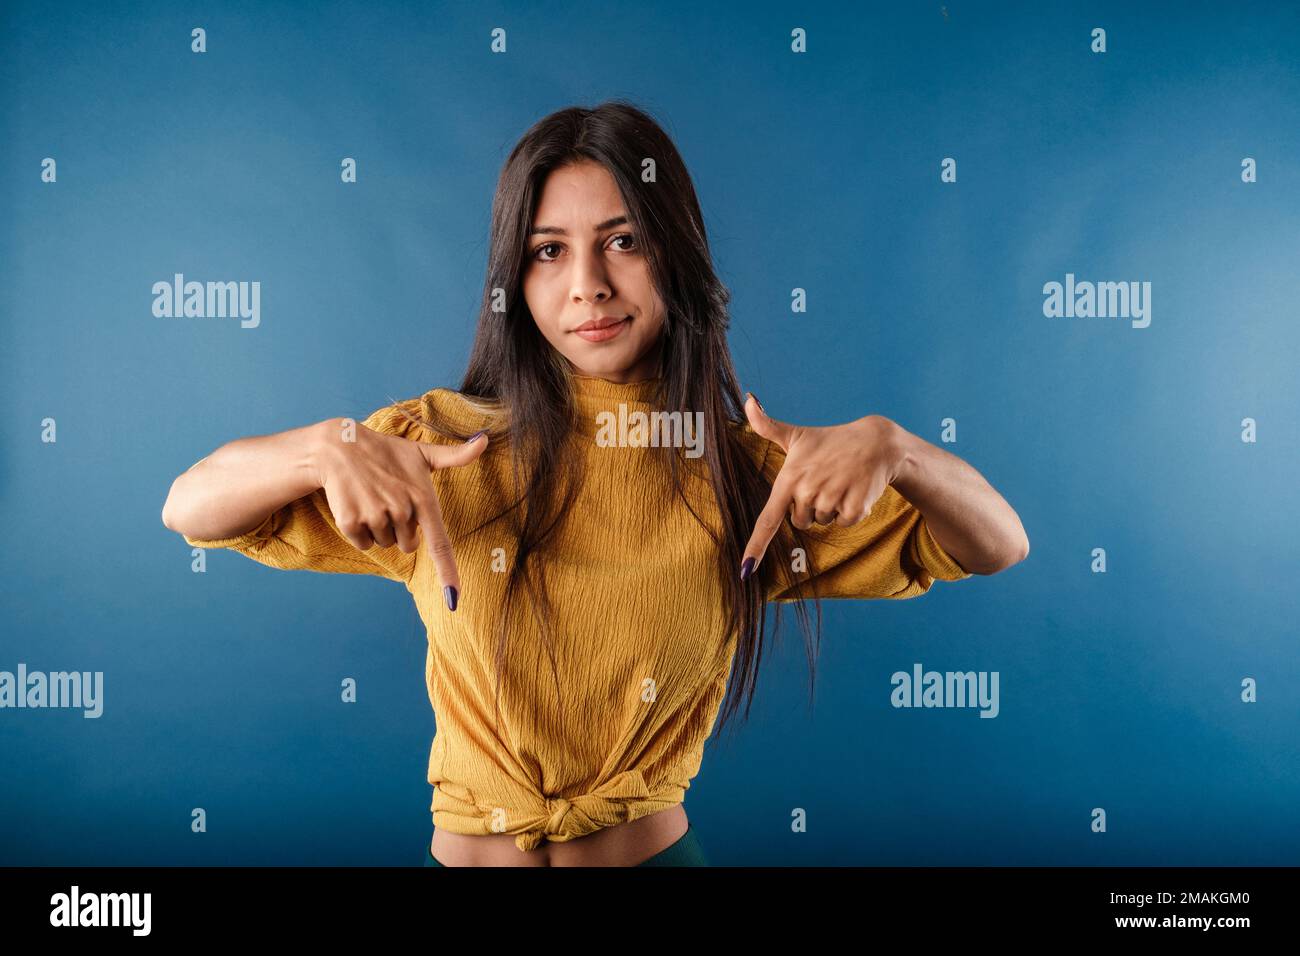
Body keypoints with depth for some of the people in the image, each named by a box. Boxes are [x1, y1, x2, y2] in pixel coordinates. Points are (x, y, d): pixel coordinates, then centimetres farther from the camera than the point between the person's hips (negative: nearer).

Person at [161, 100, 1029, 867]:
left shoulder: (745, 470, -7)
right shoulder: (439, 442, -8)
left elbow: (997, 547, -5)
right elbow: (191, 510, -8)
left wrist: (890, 447, -25)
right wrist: (329, 448, -28)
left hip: (656, 849, 0)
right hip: (466, 848, 1)